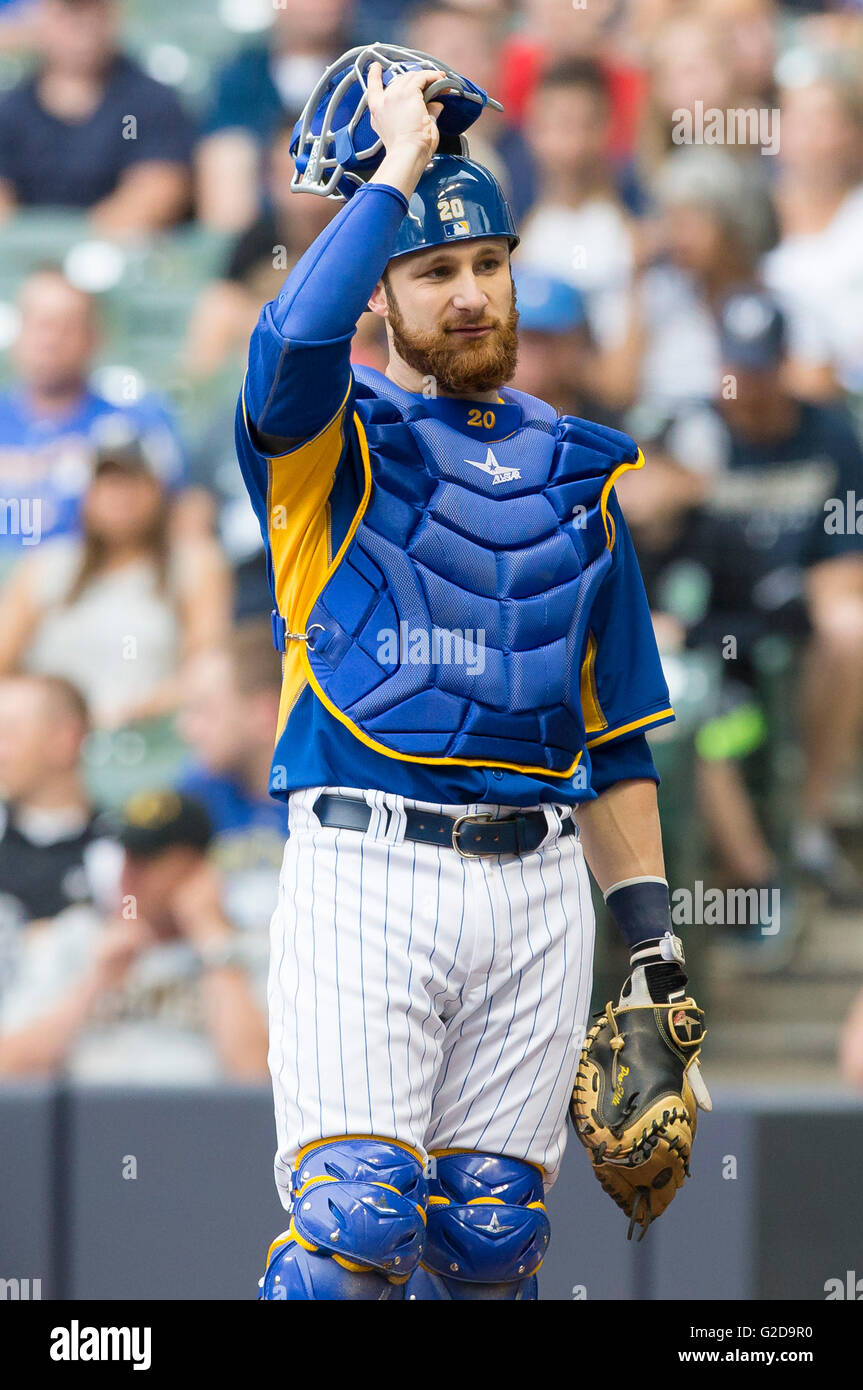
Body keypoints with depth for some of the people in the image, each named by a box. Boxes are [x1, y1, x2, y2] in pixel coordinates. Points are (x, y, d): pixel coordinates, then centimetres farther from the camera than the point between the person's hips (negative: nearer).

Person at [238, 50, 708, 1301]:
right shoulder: (327, 441, 4)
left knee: (493, 1238, 4)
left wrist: (651, 926, 13)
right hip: (364, 870, -4)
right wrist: (398, 166, -12)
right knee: (358, 1218, -16)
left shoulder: (573, 470, 18)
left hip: (538, 885, 4)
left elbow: (612, 725, 20)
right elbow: (296, 340, -23)